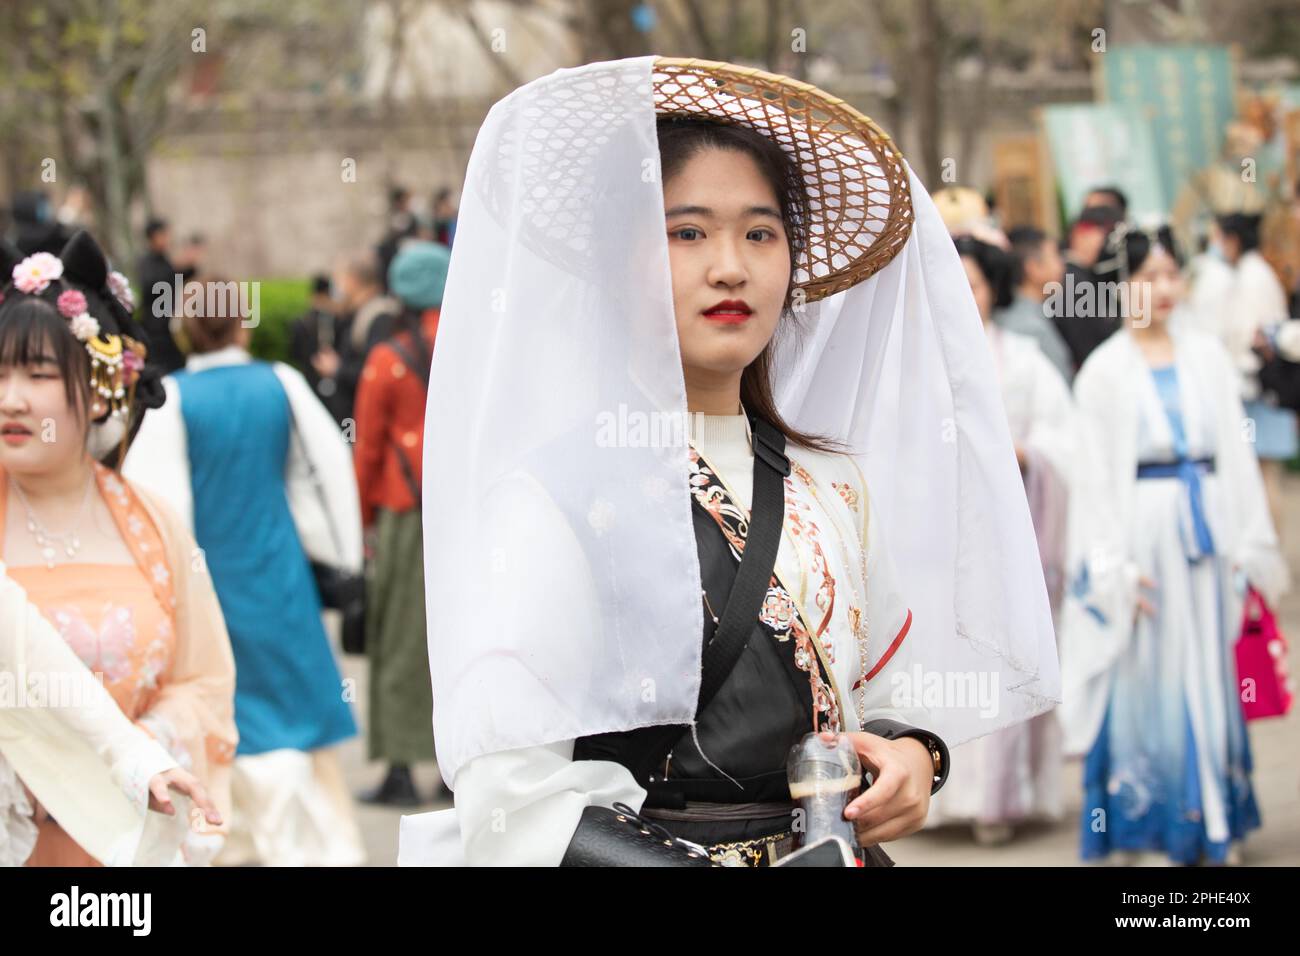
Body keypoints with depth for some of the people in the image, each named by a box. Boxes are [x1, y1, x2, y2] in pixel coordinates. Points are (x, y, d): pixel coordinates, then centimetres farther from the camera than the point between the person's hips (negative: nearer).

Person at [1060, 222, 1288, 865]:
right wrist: (1114, 565, -10)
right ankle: (1135, 822, 9)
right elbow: (1099, 473, -3)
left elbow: (1234, 451, 8)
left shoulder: (1207, 355, 9)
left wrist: (1252, 545, 4)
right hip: (1144, 533, -3)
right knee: (1142, 678, 0)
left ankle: (1213, 822, 16)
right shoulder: (1104, 370, -1)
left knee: (1211, 677, 7)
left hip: (1208, 533, 3)